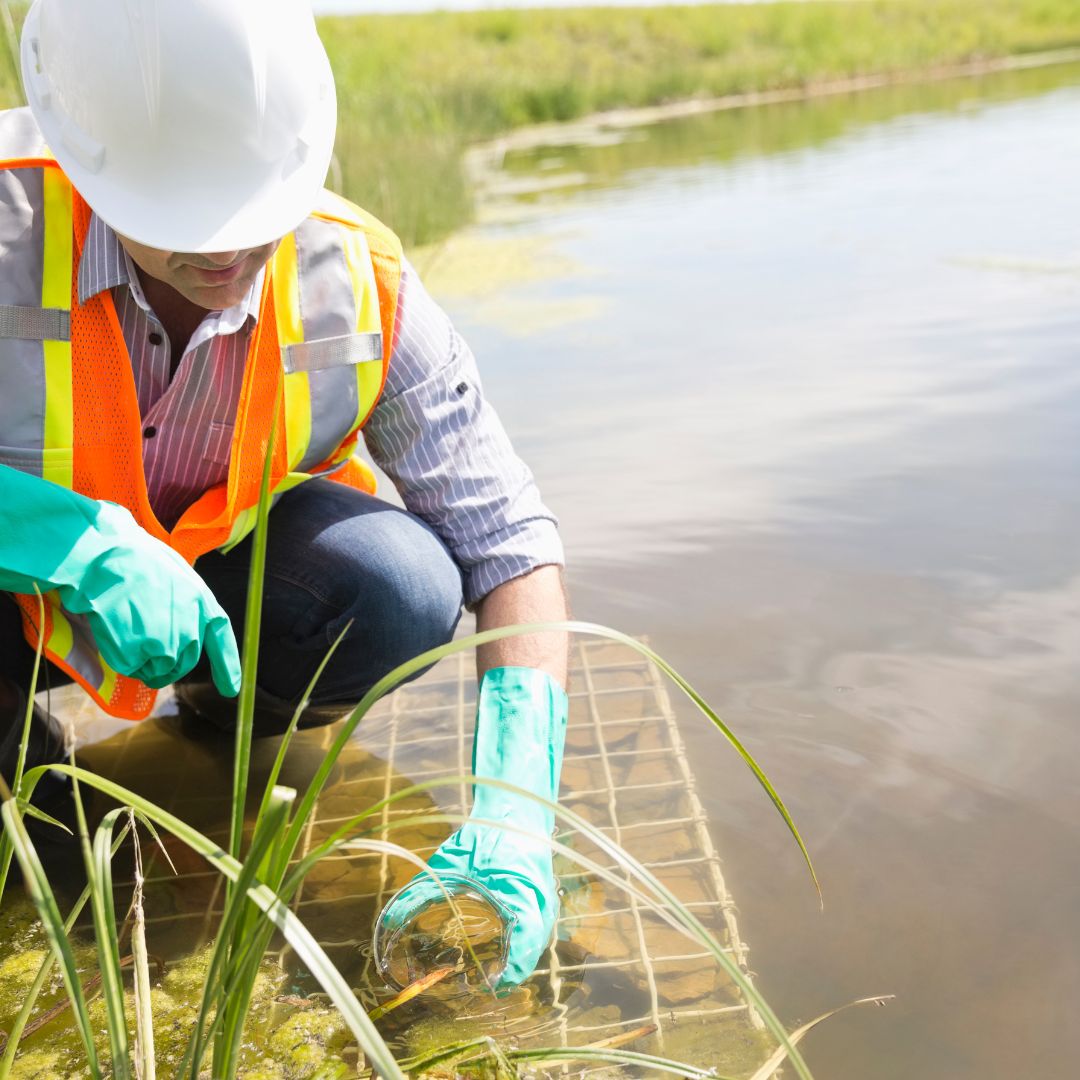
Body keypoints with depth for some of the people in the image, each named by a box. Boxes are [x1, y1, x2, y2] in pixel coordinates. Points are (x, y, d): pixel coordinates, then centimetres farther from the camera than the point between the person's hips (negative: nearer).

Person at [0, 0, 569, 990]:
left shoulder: (361, 285, -23)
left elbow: (511, 543, -20)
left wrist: (514, 815, -31)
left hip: (220, 572, 2)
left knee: (404, 592, -28)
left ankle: (224, 708, 8)